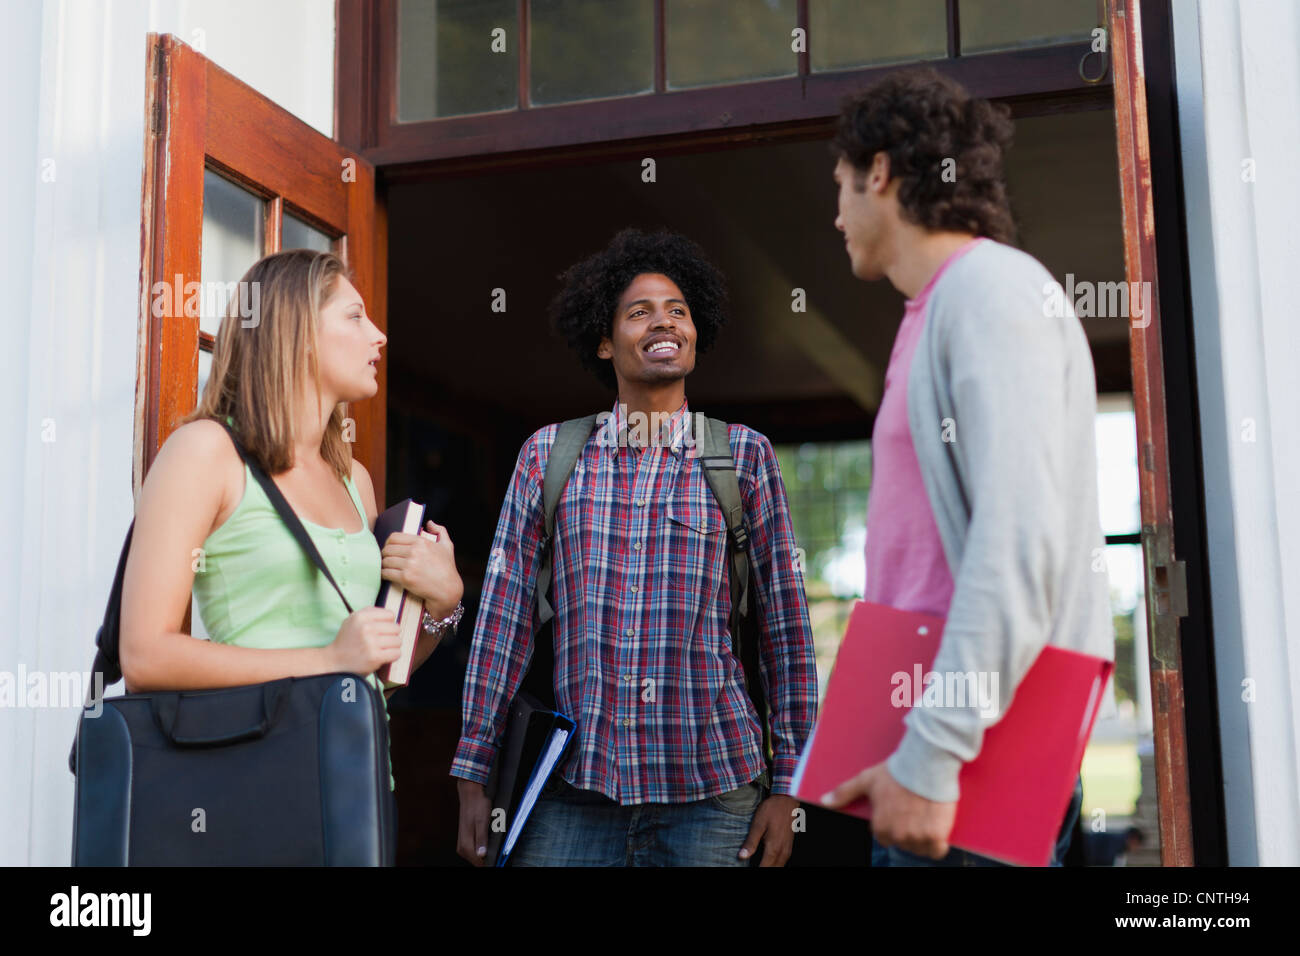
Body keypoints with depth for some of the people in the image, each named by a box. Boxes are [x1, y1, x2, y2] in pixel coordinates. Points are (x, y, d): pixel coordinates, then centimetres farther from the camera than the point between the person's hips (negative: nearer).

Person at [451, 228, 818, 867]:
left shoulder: (744, 455, 4)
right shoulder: (548, 454, 6)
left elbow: (784, 626, 6)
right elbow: (504, 617, 6)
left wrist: (787, 785, 3)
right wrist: (472, 779, 3)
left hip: (711, 787, 0)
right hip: (574, 790, 1)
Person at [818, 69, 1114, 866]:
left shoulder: (992, 286, -8)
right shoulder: (937, 312, 21)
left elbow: (1022, 538, -21)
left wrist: (932, 753, -23)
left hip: (981, 756, -9)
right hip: (936, 729, 9)